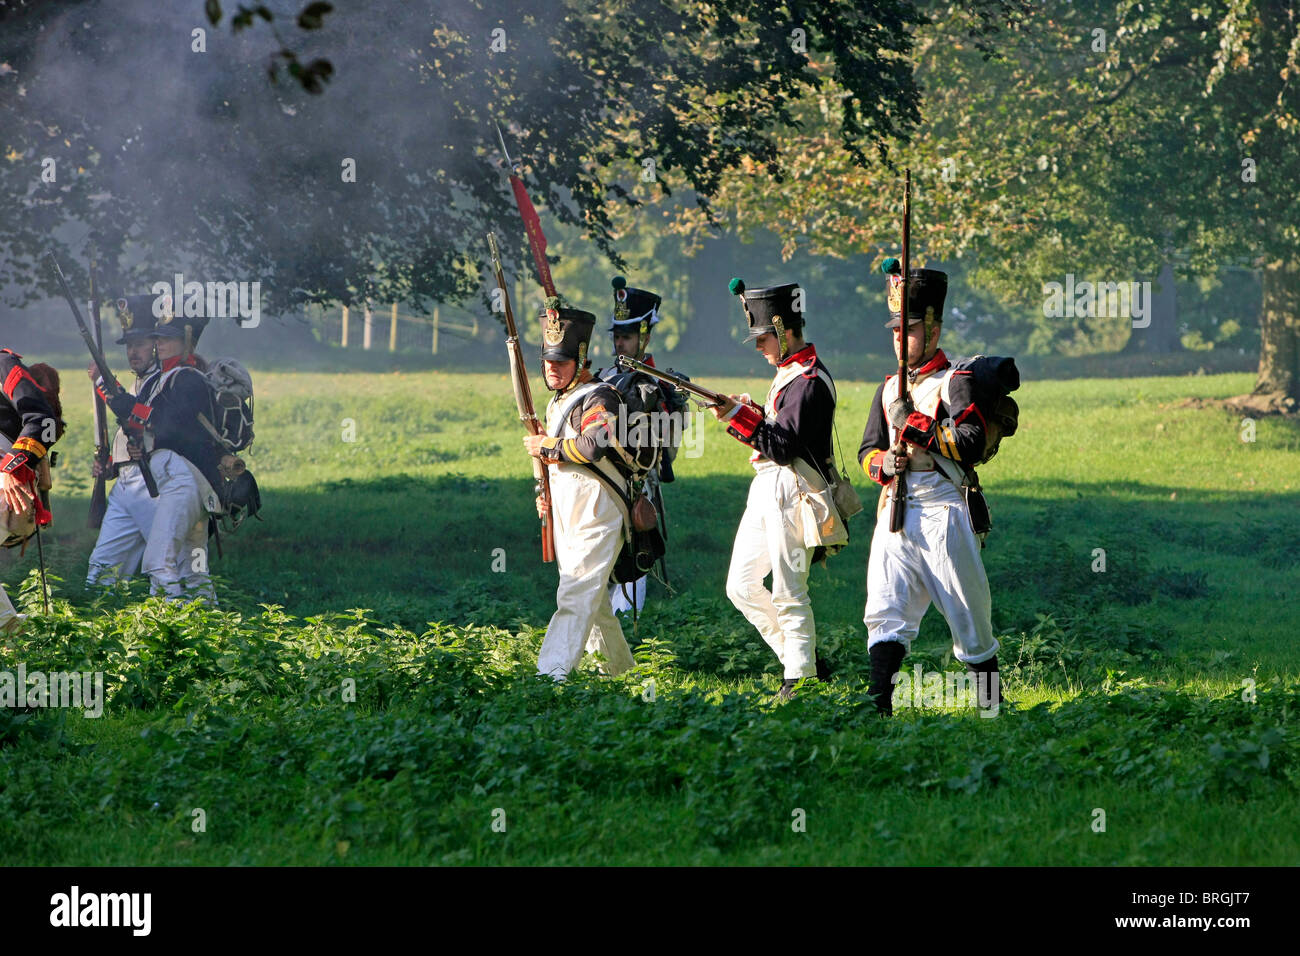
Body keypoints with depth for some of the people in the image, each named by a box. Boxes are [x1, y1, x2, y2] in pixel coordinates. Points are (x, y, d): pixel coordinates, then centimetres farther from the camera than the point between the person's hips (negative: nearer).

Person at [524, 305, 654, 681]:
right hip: (566, 517, 10)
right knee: (594, 600, 17)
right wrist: (543, 492, 12)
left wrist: (547, 446, -17)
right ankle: (619, 668, 30)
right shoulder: (557, 403, 18)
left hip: (597, 516, -10)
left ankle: (552, 671, -28)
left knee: (576, 596, -18)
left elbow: (595, 445, -30)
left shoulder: (598, 399, -12)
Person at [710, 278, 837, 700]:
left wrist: (741, 417, -26)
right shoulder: (787, 372, 16)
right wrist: (747, 413, 7)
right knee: (742, 586, 11)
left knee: (788, 592, -8)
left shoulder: (810, 381, -16)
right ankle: (800, 657, 18)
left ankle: (800, 678, -2)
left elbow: (787, 448, -22)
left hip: (790, 490, -11)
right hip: (765, 488, 11)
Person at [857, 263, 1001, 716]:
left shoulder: (954, 383, -2)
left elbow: (971, 442, -16)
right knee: (885, 610, -8)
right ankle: (879, 700, -15)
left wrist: (916, 426, -16)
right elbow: (867, 450, 19)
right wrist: (883, 464, -4)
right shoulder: (889, 389, 18)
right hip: (894, 510, 5)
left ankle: (990, 698, 19)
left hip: (941, 512, -5)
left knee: (968, 612, 4)